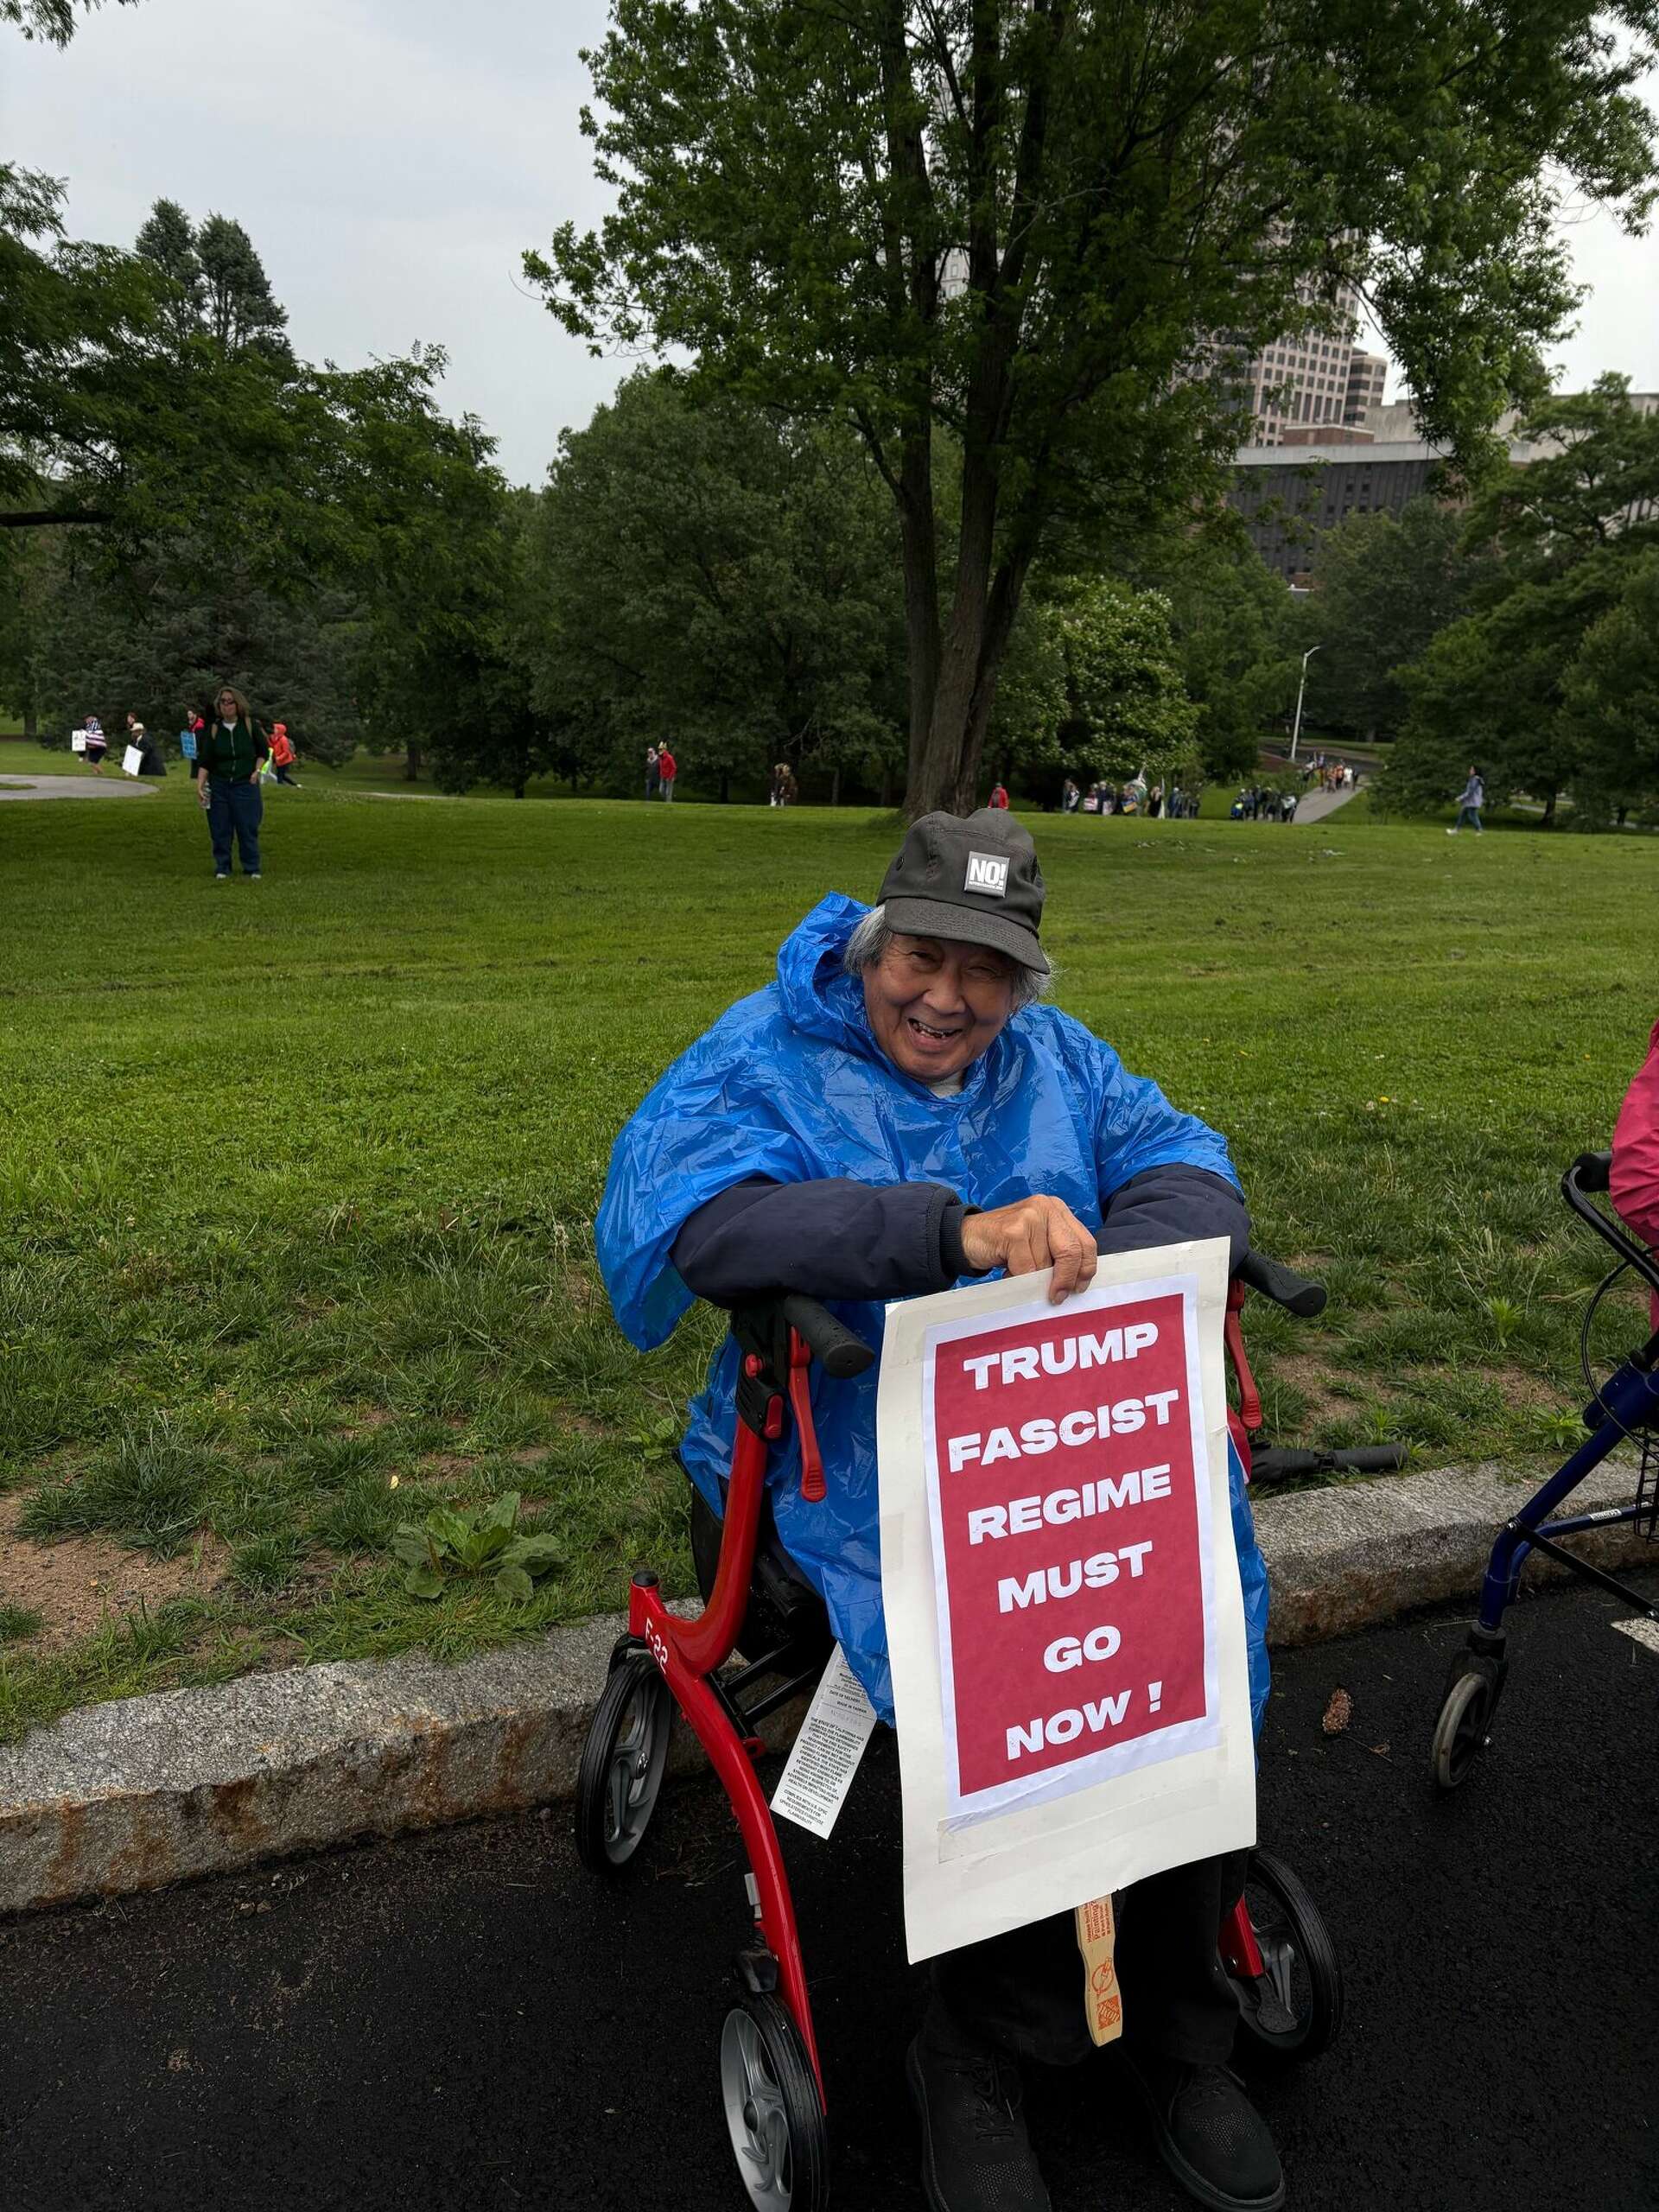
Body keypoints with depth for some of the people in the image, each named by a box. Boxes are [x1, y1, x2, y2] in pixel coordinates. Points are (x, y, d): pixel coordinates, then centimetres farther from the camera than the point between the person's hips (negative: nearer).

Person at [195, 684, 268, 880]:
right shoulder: (213, 729, 1)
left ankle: (252, 869, 7)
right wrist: (200, 784, -10)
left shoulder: (249, 726, -1)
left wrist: (257, 770, -2)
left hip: (246, 785, -1)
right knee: (220, 829, 3)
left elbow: (263, 751, 11)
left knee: (248, 828, -2)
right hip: (218, 786, 1)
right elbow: (204, 761, 0)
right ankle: (222, 868, 14)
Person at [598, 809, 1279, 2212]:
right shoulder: (765, 1059, -2)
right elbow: (673, 1214, -21)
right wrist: (957, 1230, -31)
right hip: (863, 1446, -4)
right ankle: (978, 2058, 0)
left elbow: (1186, 1165, 3)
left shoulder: (1054, 1057, 15)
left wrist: (1114, 1260, -22)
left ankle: (1178, 2035, 9)